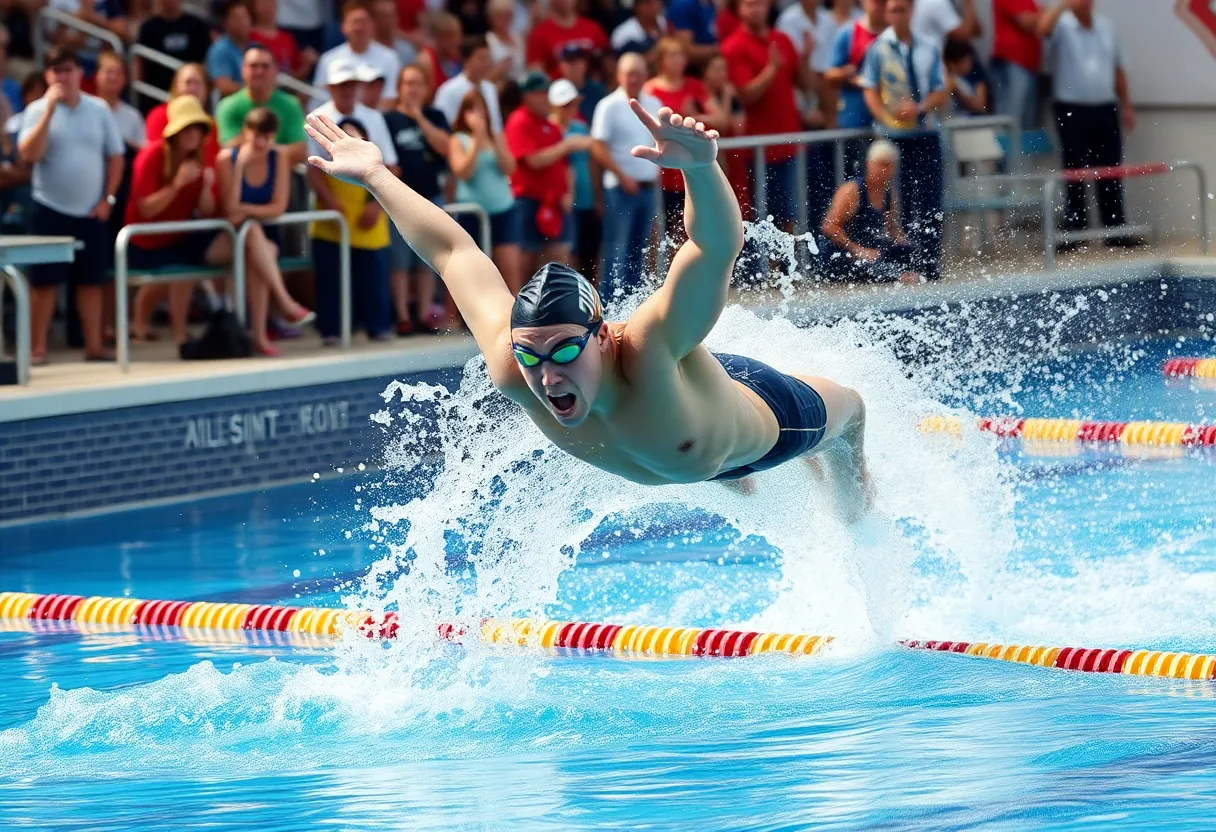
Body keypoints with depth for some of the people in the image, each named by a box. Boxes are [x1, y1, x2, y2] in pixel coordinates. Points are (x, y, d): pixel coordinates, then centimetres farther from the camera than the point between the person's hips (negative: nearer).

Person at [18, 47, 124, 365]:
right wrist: (50, 109, -20)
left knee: (91, 279, 6)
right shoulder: (38, 110, -3)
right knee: (45, 280, -2)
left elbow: (115, 156, 8)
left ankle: (94, 345, 12)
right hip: (50, 208, -2)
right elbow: (29, 154, -18)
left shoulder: (99, 109, 3)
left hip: (91, 210, 2)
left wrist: (108, 198, 0)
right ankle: (37, 348, 2)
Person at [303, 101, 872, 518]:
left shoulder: (648, 354, -53)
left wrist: (699, 166, -88)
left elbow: (718, 247, -68)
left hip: (757, 420, -4)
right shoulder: (511, 372, -41)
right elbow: (453, 254, -28)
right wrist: (373, 175, -21)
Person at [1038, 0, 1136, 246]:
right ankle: (1074, 232, 3)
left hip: (1105, 108, 5)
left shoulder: (1106, 26, 11)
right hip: (1072, 110, -5)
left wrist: (1127, 105, 15)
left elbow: (1117, 69, 17)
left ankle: (1115, 230, 12)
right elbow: (1043, 28, -32)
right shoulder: (1061, 25, -6)